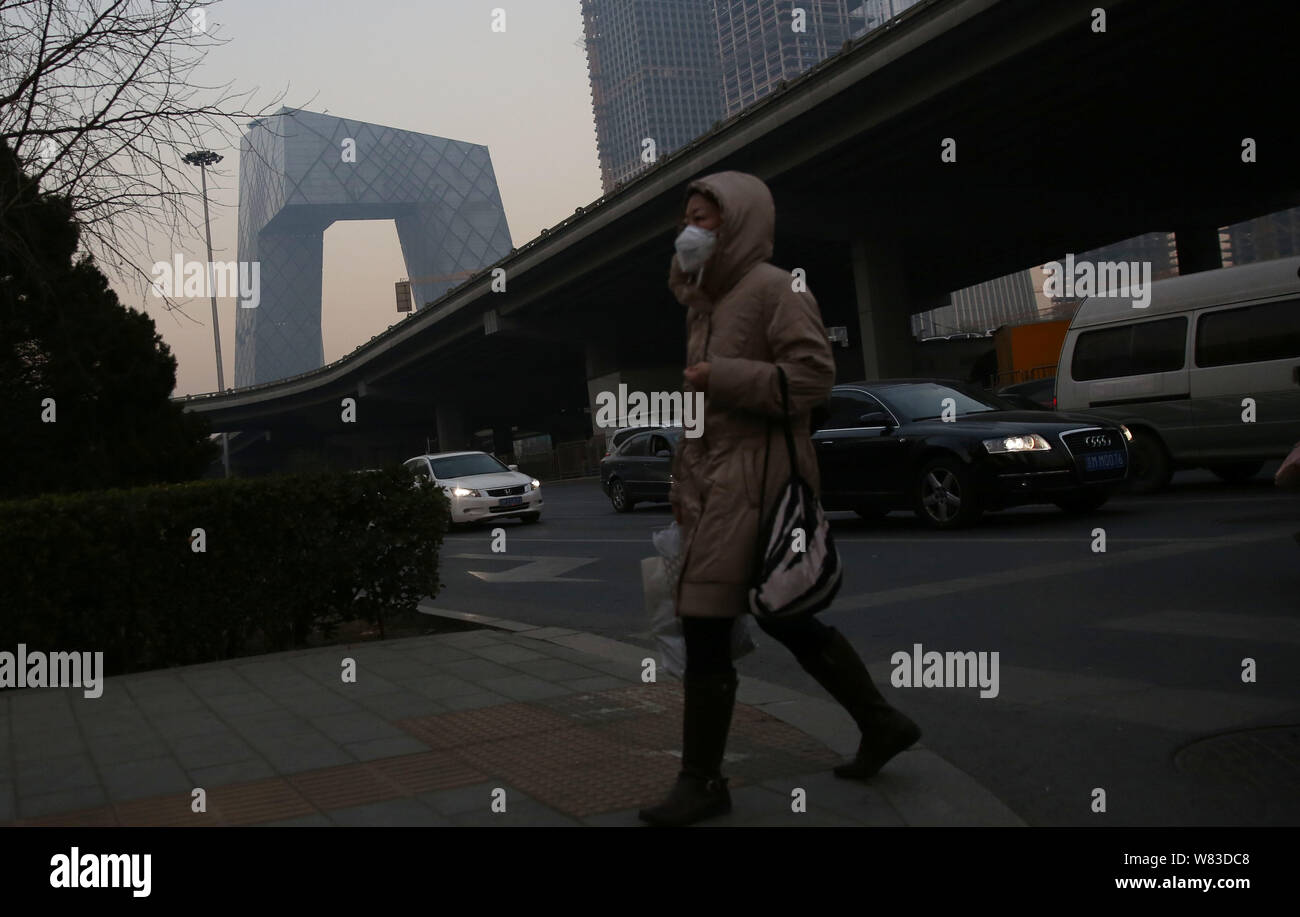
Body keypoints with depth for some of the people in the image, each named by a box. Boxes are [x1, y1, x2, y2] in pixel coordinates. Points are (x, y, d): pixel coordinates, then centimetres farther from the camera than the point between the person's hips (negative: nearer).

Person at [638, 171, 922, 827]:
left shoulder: (773, 288, -8)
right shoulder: (705, 299, 18)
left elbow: (813, 376, -18)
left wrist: (721, 377, -18)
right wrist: (684, 480, 21)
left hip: (752, 476, -9)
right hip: (716, 477, 10)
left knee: (704, 625, -8)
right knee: (781, 618, 16)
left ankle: (702, 783, 5)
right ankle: (881, 724, 31)